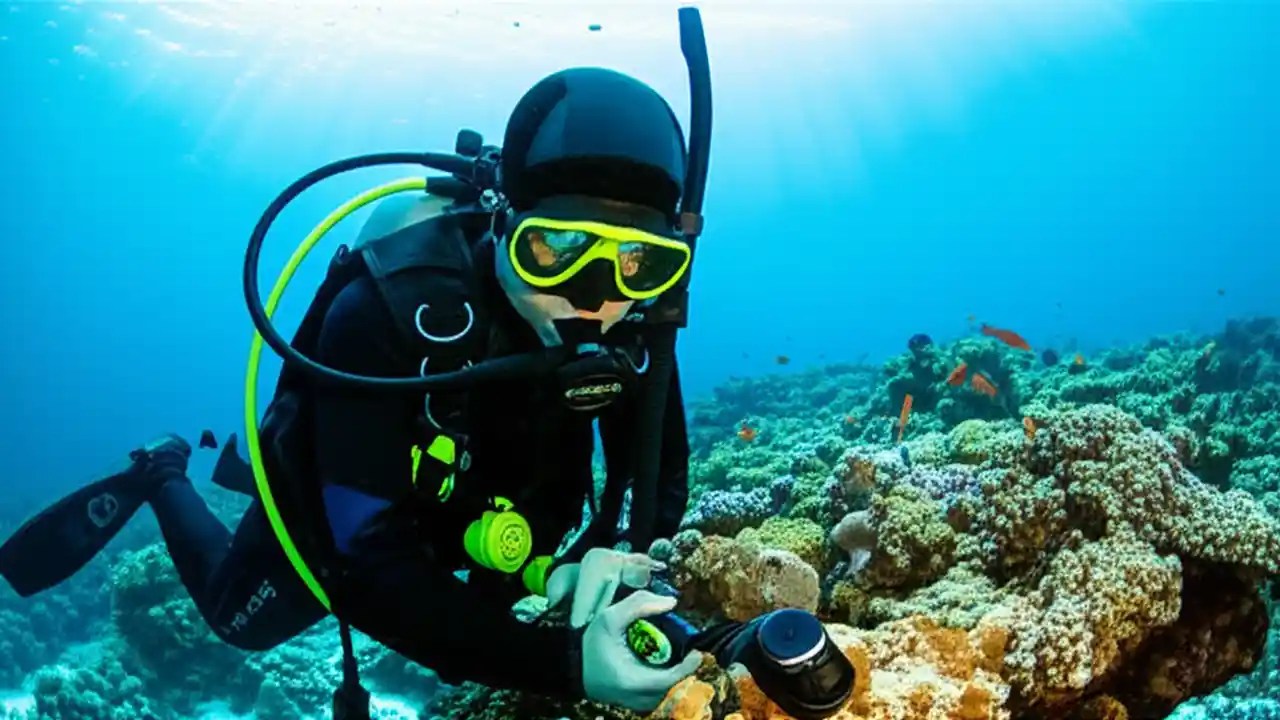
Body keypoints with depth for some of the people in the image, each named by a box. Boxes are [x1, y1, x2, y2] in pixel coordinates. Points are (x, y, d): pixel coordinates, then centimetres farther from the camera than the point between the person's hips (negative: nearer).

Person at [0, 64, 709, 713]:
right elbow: (365, 564, -45)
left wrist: (596, 563, -40)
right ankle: (161, 477, 48)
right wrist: (564, 660, -56)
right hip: (339, 514, -4)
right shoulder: (387, 312, -43)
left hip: (457, 512, 4)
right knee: (240, 618, 24)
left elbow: (660, 478, -17)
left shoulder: (634, 322, -29)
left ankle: (265, 466, 50)